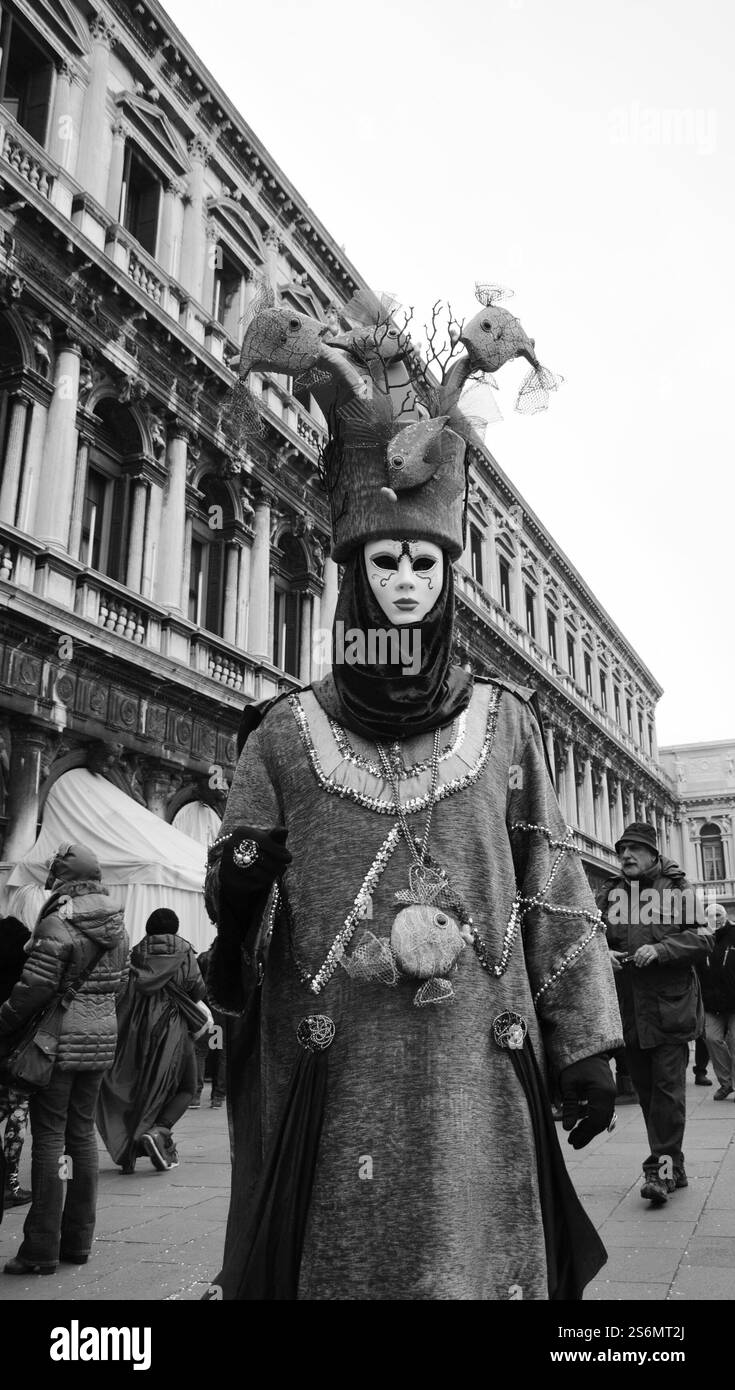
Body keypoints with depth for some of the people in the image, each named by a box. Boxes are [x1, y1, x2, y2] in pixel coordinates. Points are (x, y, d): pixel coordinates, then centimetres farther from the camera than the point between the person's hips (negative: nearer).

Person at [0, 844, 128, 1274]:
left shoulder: (57, 924, -15)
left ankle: (42, 1249, 7)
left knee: (49, 1137, 1)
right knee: (83, 1133, 14)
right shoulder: (117, 925, 7)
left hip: (60, 1040, -7)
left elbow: (35, 987, -18)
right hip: (102, 1038, 7)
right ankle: (79, 1241, 22)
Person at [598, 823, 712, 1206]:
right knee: (645, 1090, 10)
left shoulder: (678, 889, 0)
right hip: (627, 1009, 4)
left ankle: (662, 1167, 1)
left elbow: (703, 937, -6)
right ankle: (673, 1168, 23)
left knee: (668, 1086, -6)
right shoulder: (609, 894, 9)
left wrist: (660, 949, -19)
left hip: (670, 1006, -4)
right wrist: (602, 953, -13)